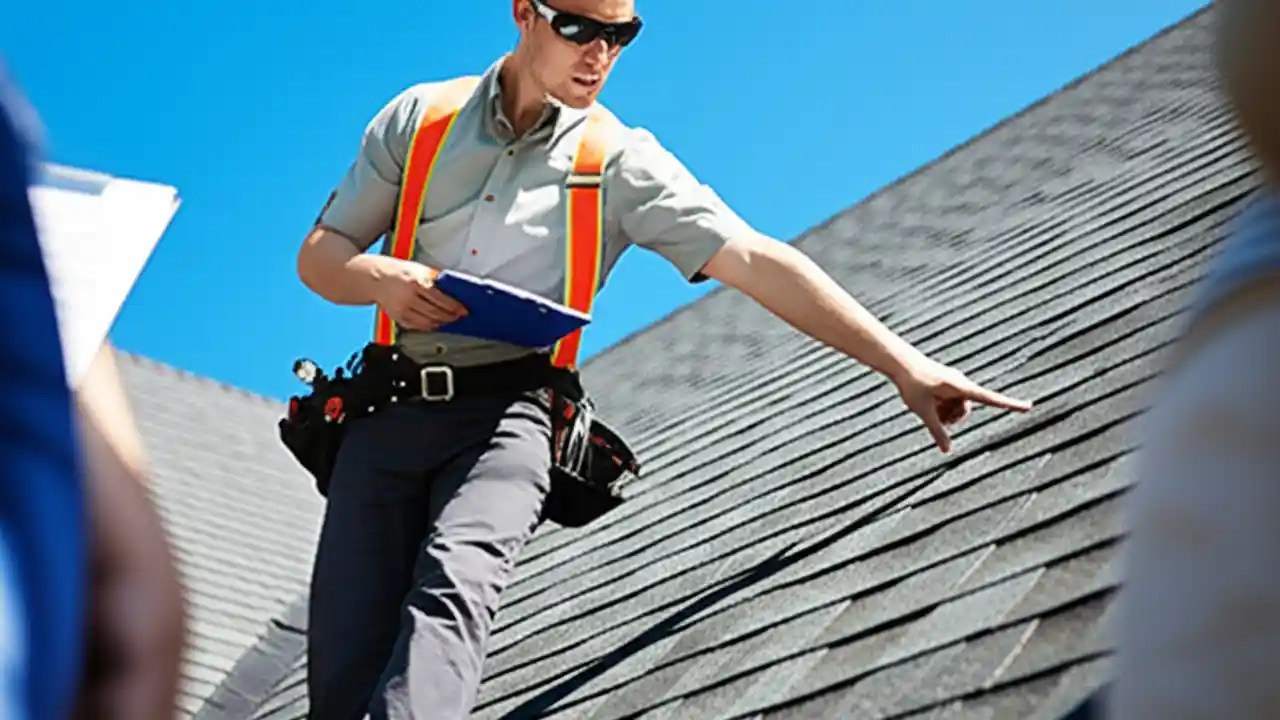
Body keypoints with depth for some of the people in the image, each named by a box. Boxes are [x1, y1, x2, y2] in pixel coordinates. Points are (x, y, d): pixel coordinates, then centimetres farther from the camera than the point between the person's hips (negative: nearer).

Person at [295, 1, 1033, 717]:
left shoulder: (622, 162, 4)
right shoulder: (418, 117, 10)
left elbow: (756, 261, -5)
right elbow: (318, 255, 14)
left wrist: (904, 364, -14)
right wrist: (382, 279, -11)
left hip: (505, 414, -2)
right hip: (391, 409, 3)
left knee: (454, 589, -32)